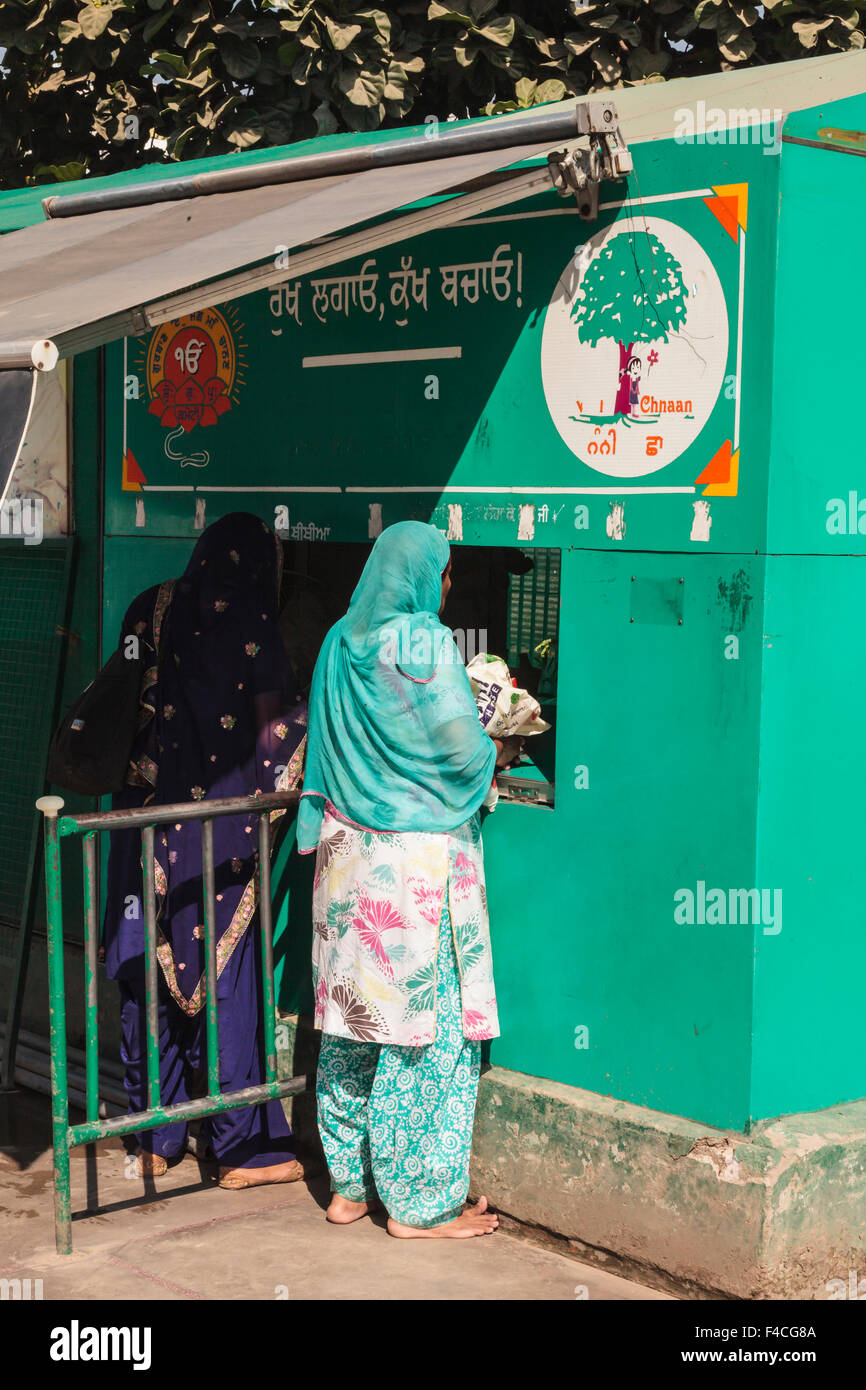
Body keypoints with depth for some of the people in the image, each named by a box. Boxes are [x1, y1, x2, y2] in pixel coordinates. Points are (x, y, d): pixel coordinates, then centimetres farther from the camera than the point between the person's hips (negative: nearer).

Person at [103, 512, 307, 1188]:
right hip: (221, 824, -5)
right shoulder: (249, 622, -8)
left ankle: (156, 1138, 20)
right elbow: (271, 728, -9)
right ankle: (245, 1146, 9)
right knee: (228, 975, 3)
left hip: (146, 814, 5)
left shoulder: (150, 611, 7)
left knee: (147, 977, 11)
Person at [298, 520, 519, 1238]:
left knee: (355, 1025, 13)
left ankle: (350, 1184, 22)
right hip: (417, 862, -7)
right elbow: (464, 753, -13)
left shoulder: (341, 641, 7)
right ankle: (419, 1203, 9)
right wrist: (501, 752, 7)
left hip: (346, 853, 7)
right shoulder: (424, 644, -14)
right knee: (428, 1025, 2)